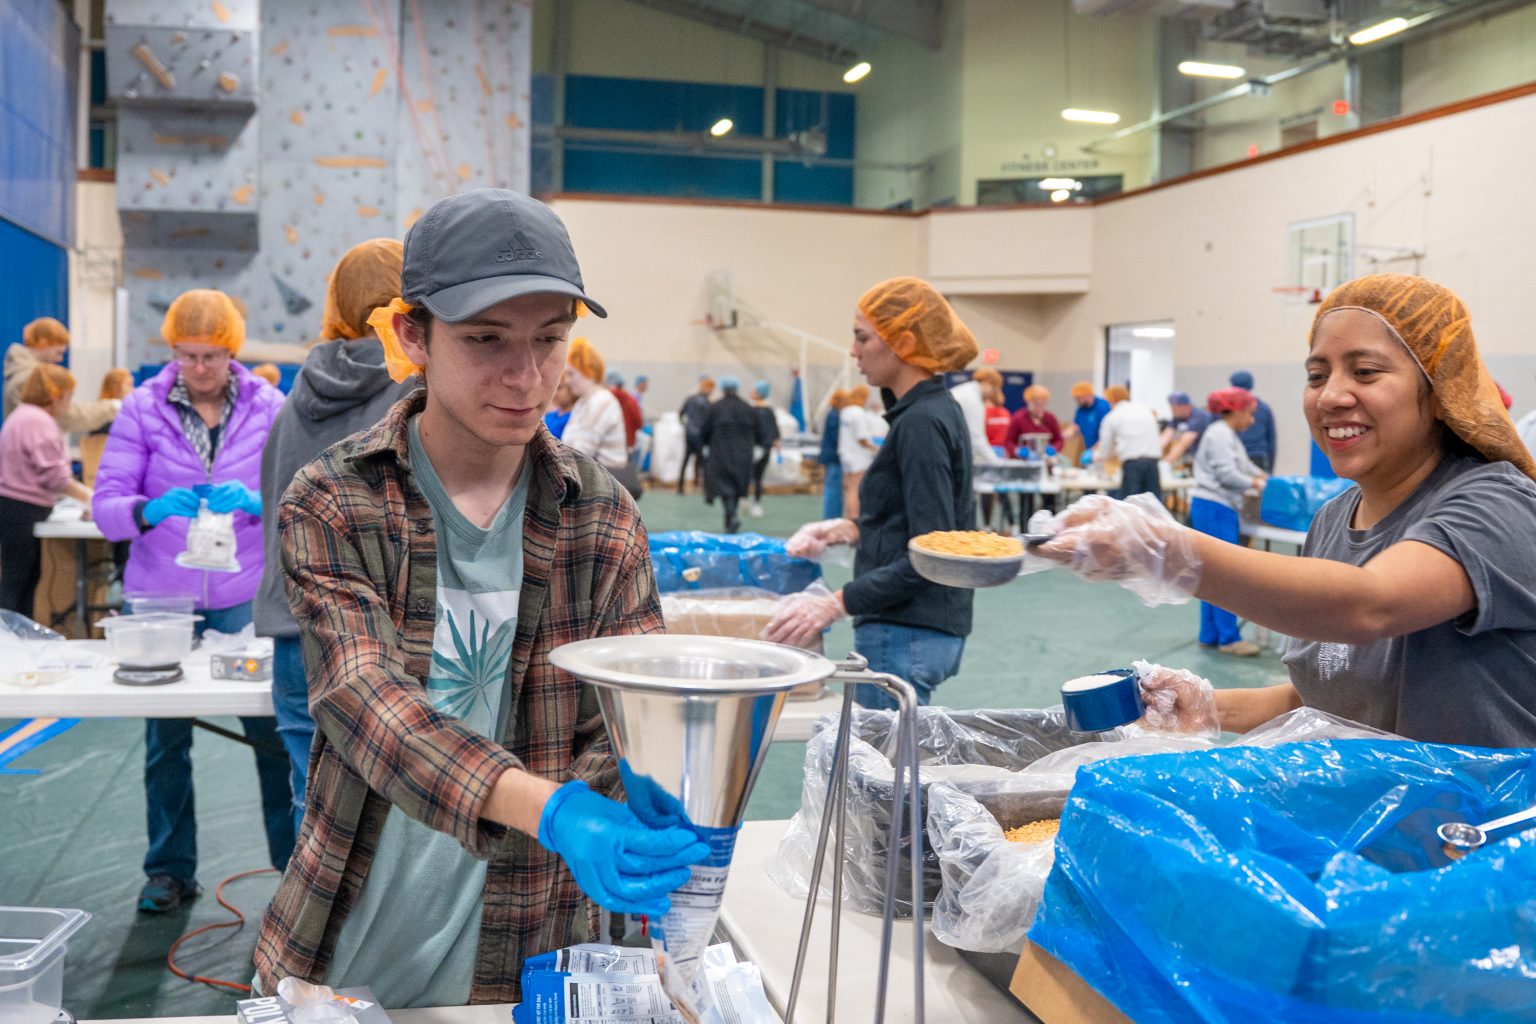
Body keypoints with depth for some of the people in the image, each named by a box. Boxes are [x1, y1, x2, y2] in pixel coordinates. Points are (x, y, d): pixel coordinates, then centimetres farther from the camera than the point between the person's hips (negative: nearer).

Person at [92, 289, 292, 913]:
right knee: (165, 739, 9)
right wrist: (150, 510, -24)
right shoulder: (142, 409, 1)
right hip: (161, 597, 1)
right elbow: (105, 505, -2)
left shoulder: (269, 408, 2)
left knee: (273, 730, -3)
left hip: (247, 597, -1)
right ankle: (170, 870, 24)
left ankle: (297, 860, 14)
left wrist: (255, 502, -22)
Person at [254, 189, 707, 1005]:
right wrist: (548, 808, -39)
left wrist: (654, 807, -29)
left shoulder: (603, 518, -3)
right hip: (339, 955, -1)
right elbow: (362, 695, -23)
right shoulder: (330, 506, -10)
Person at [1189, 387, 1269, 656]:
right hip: (1214, 509, -11)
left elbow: (1245, 464, 23)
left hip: (1221, 510, 11)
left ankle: (1209, 635, 15)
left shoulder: (1231, 436, 20)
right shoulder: (1219, 435, -13)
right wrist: (1255, 483, -4)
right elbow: (1227, 475, -17)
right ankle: (1229, 638, -7)